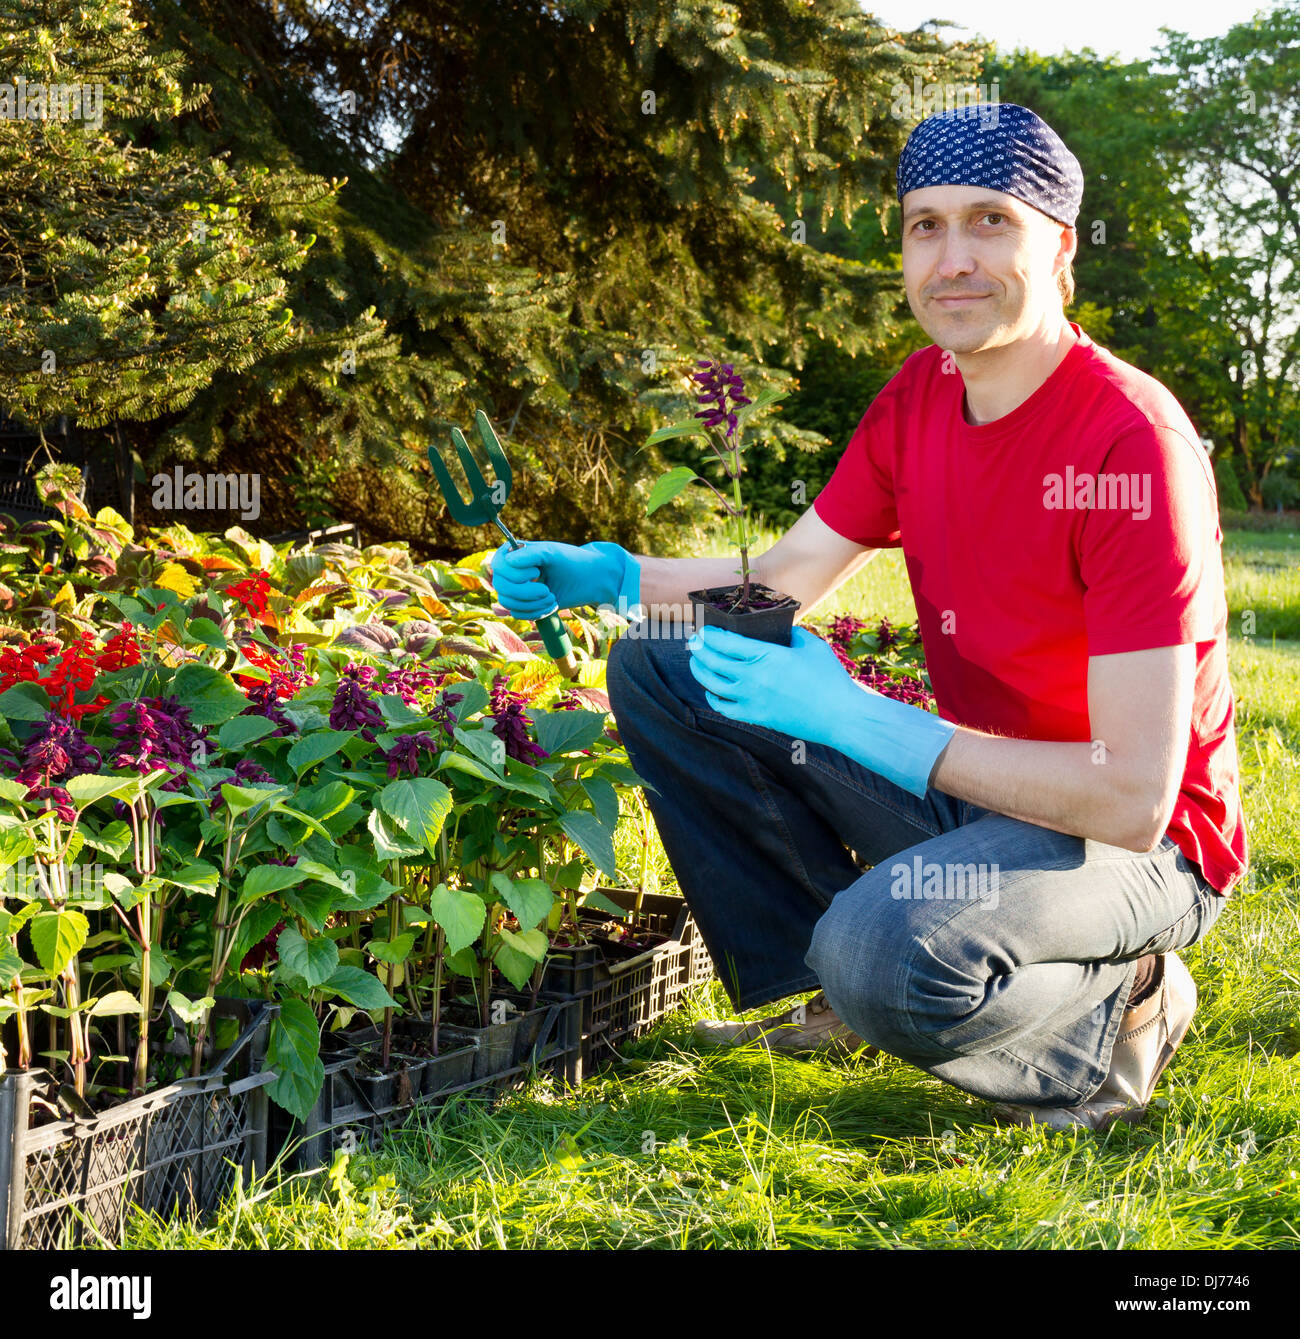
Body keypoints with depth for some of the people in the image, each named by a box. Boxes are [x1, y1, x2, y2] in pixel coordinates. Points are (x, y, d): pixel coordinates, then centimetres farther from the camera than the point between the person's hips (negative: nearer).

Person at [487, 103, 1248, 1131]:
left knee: (887, 949, -38)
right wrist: (608, 575, -7)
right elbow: (783, 581, 11)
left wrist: (855, 718, -30)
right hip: (972, 785, 8)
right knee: (659, 670, -2)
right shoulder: (921, 394, 0)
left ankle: (1116, 1013, -5)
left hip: (1142, 842, -8)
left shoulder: (1133, 440, -25)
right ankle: (834, 1000, 4)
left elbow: (1131, 799, -29)